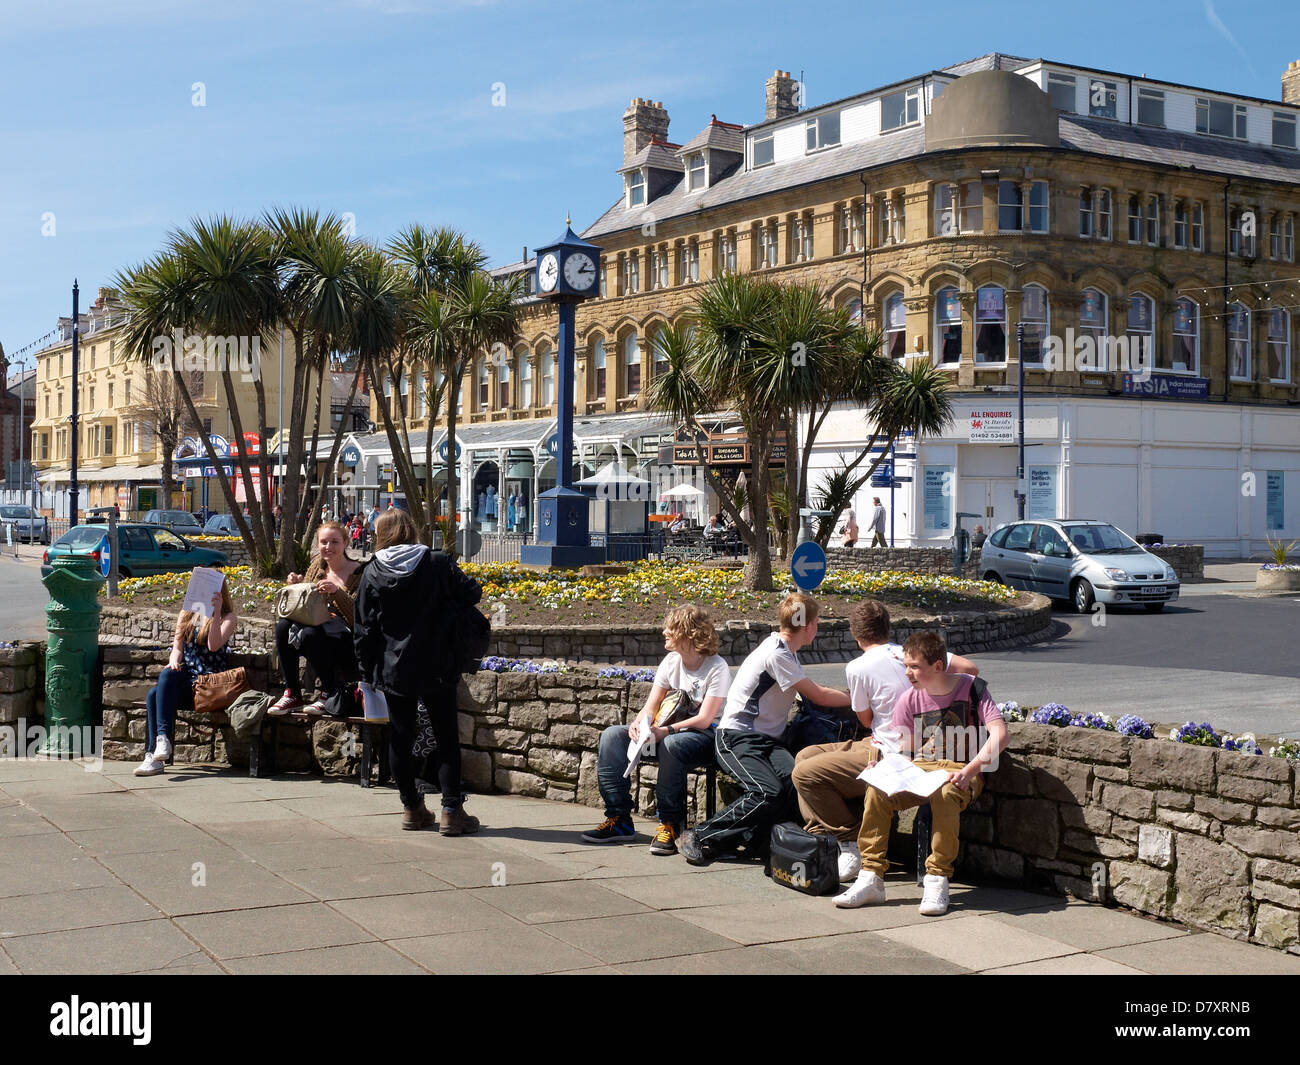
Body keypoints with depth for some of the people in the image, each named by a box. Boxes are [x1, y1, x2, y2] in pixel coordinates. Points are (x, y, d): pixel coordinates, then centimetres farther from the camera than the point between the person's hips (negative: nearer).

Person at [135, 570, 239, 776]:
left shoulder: (228, 617, 5)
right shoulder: (186, 614, 22)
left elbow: (214, 645, -11)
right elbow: (178, 646, 16)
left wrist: (216, 612, -19)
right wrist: (174, 661, -7)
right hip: (185, 678, 5)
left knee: (167, 676, -32)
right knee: (152, 695, -28)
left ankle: (163, 738, -37)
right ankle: (153, 756, -33)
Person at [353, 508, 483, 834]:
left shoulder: (372, 572, -2)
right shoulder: (438, 563, -7)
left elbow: (363, 630, 0)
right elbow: (471, 593, -4)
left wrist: (368, 672, 10)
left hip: (393, 671, 2)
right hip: (437, 670, -2)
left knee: (401, 740, 13)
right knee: (447, 739, 6)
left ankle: (412, 808, 19)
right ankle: (451, 810, 2)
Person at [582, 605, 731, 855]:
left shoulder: (717, 668, -12)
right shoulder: (671, 662, 8)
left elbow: (704, 719, -19)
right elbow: (651, 706, 4)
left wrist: (667, 730, -31)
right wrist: (638, 724, -18)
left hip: (706, 737, -7)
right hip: (670, 730, 7)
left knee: (670, 744, -40)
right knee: (612, 735, -10)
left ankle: (669, 825, -30)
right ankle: (618, 819, -12)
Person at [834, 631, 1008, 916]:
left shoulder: (971, 689, -5)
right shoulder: (910, 700, 6)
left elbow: (1000, 735, -14)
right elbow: (903, 750, 6)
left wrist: (970, 769, -28)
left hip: (961, 771, -4)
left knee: (944, 794, -40)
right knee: (877, 792, -26)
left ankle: (937, 879, -30)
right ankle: (871, 878, -20)